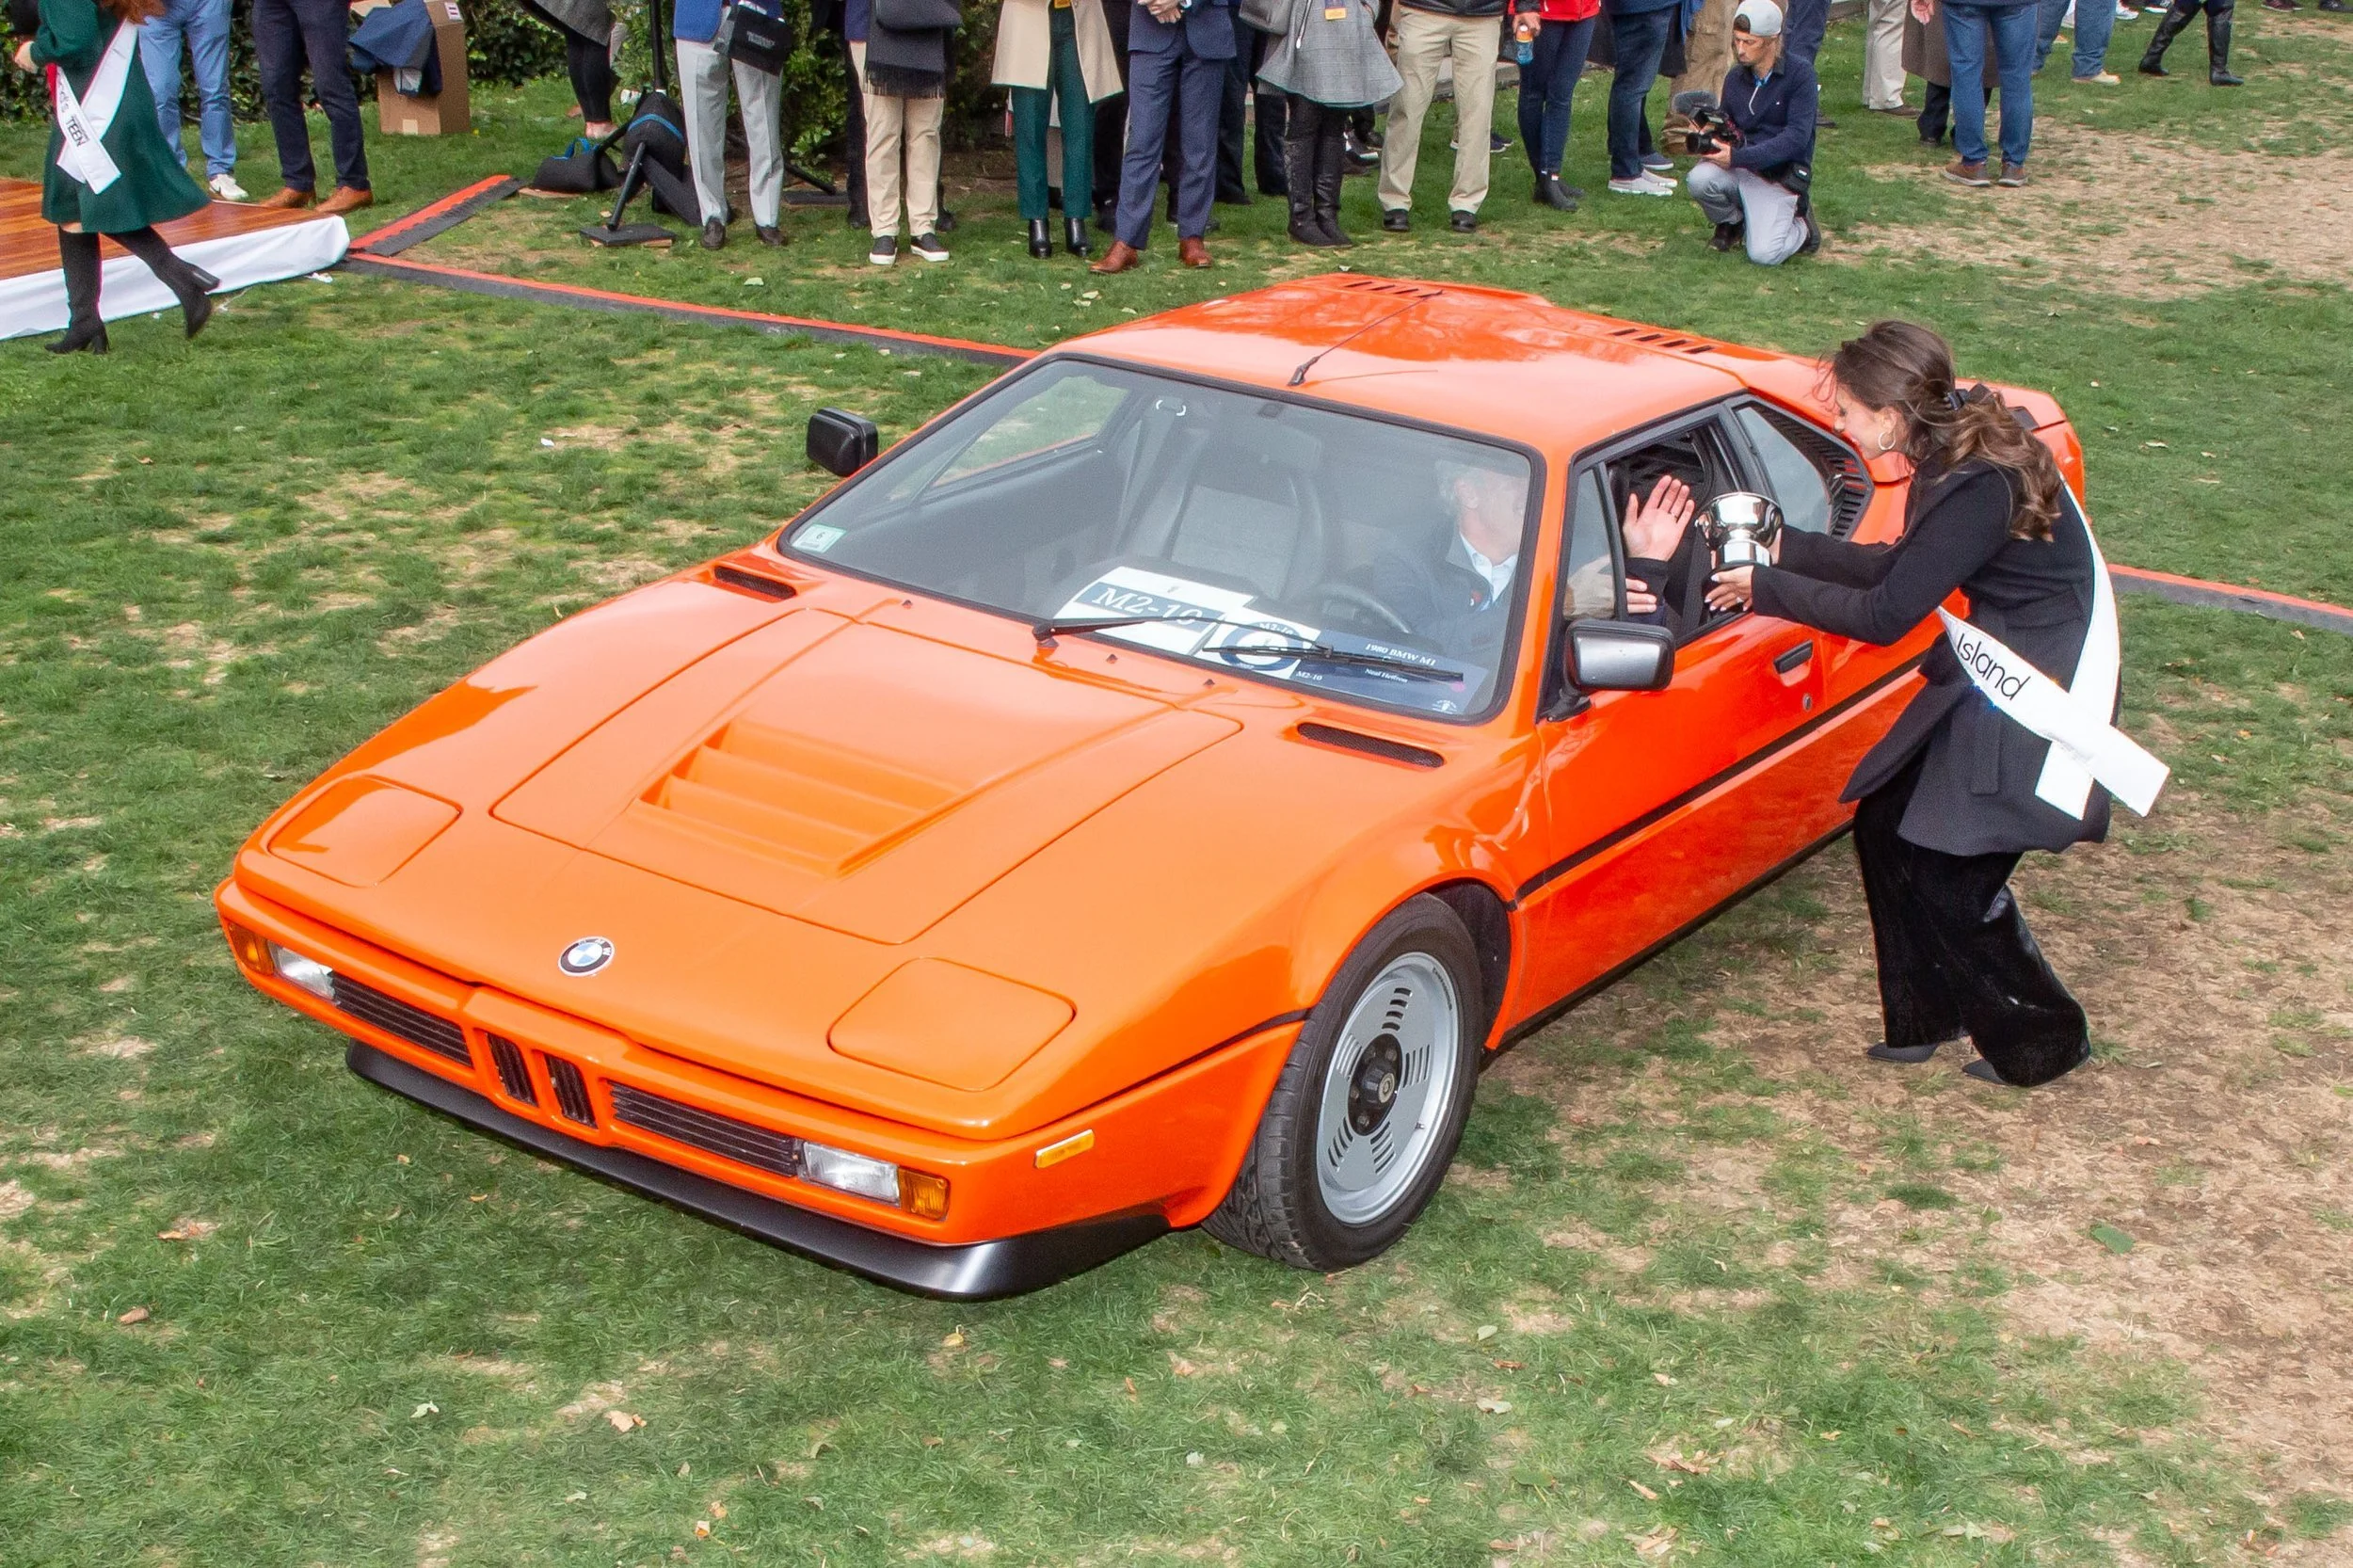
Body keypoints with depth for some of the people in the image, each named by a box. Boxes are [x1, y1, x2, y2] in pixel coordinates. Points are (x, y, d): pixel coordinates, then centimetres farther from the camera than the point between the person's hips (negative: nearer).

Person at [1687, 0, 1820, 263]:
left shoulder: (1799, 74, -10)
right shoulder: (1735, 78, 6)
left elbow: (1796, 138, -18)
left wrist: (1737, 157, -25)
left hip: (1779, 178, -4)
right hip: (1739, 170, 4)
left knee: (1764, 254, -23)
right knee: (1700, 179, -29)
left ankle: (1801, 226, 13)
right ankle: (1732, 222, 6)